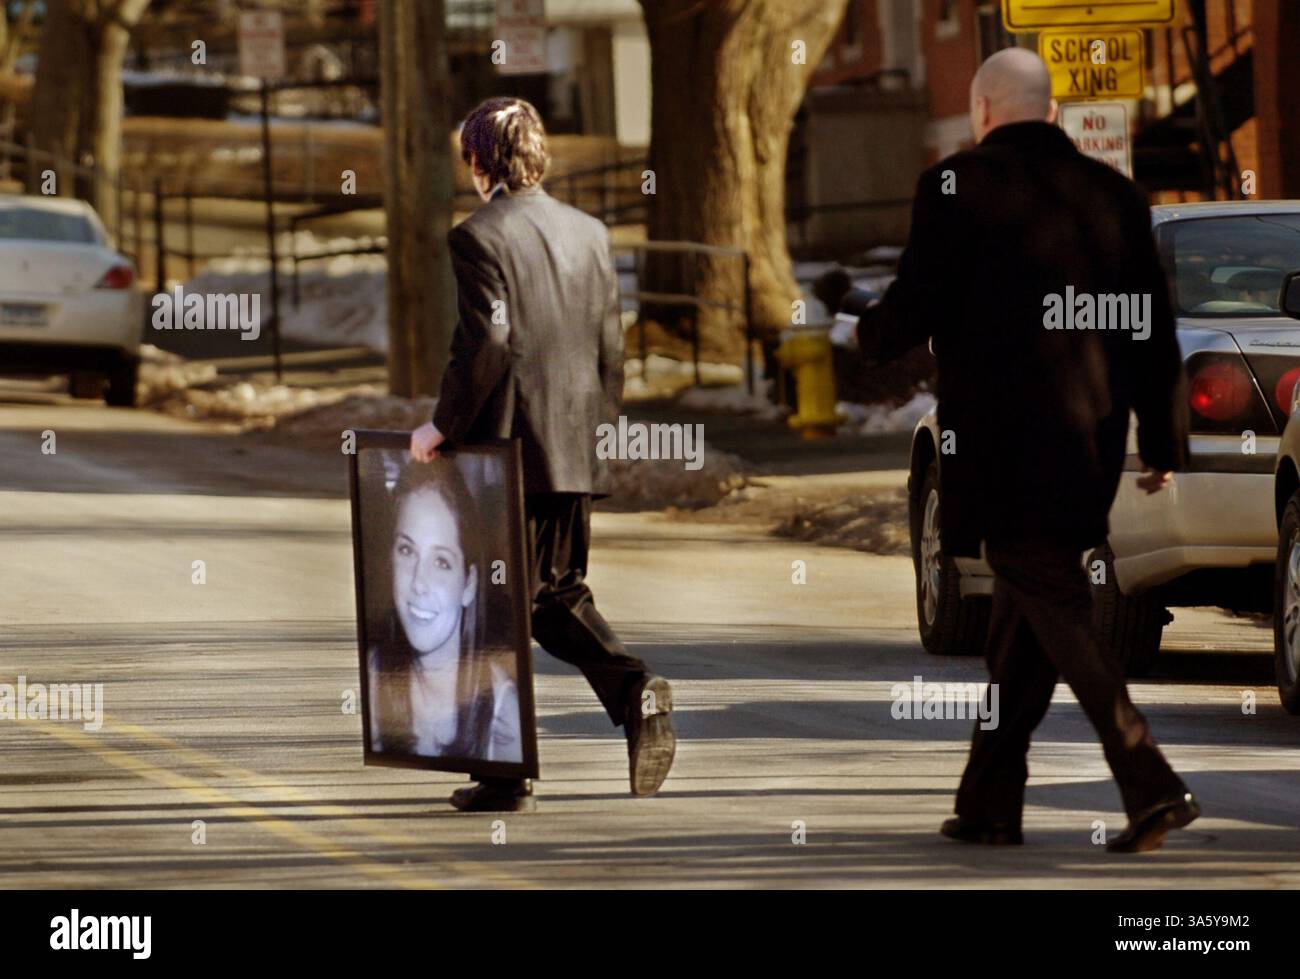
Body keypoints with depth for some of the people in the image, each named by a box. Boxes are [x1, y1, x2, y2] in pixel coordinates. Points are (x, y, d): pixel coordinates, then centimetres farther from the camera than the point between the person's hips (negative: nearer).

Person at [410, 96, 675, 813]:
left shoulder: (480, 237, -11)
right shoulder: (588, 233, 9)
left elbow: (486, 344, -19)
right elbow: (611, 347, 11)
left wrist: (444, 425, -10)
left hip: (509, 445, -6)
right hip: (576, 453, 6)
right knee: (558, 590, 18)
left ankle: (506, 772, 4)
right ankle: (633, 690, -6)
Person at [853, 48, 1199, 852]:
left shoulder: (958, 188, -7)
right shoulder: (1113, 194, 9)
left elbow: (917, 307, -7)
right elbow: (1156, 332, 9)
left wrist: (872, 335, 16)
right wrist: (1164, 445, 15)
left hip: (1003, 446, -6)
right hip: (1089, 445, 6)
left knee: (1057, 615, -6)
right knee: (1023, 626, 14)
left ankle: (1151, 784, -19)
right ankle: (990, 802, 18)